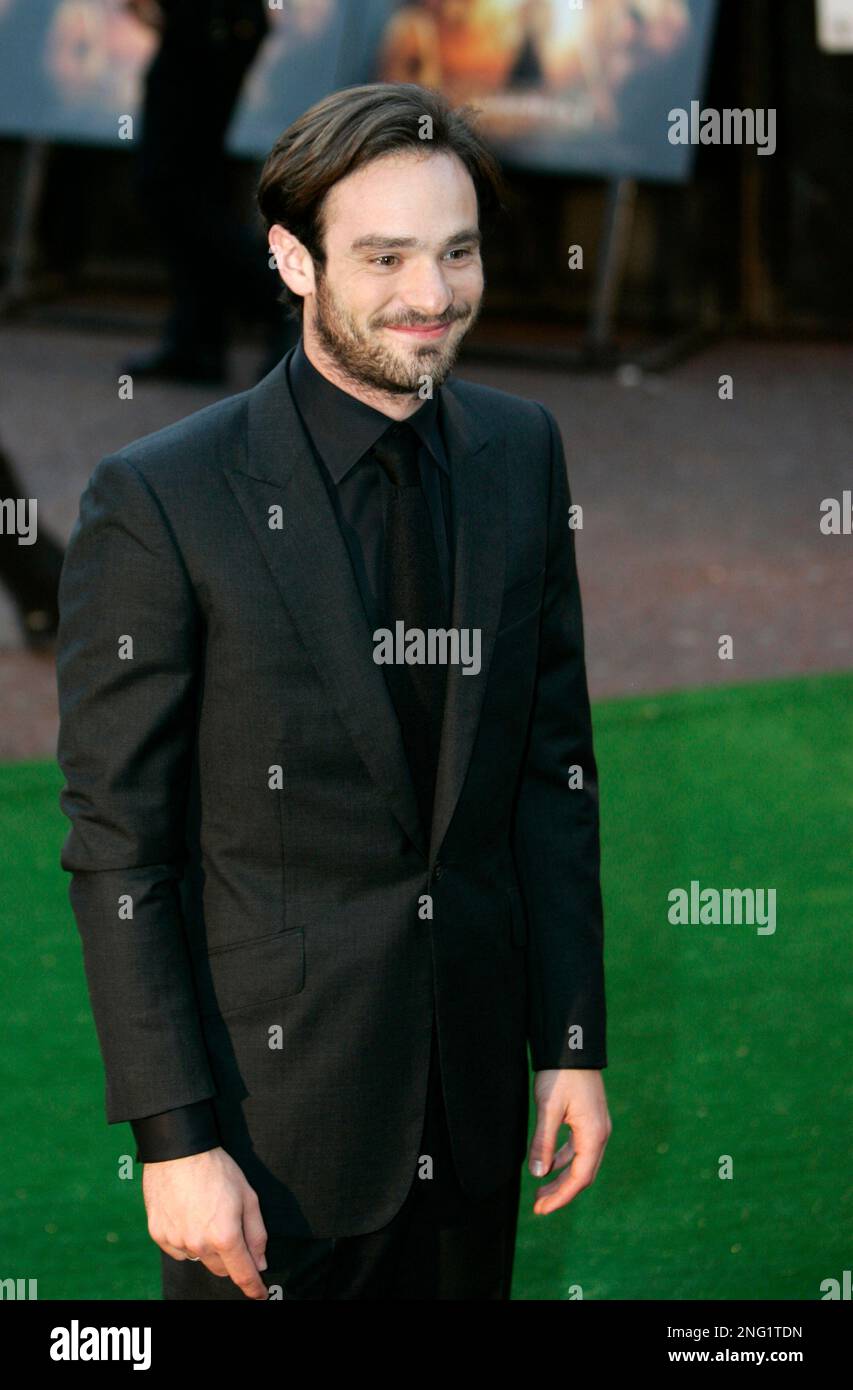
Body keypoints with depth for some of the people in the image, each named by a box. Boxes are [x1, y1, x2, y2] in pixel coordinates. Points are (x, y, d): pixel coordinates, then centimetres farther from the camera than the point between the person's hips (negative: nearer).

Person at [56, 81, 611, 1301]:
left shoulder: (521, 453, 2)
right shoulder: (158, 502, -14)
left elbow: (554, 757, 8)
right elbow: (119, 849, -11)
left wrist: (571, 1041, 6)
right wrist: (174, 1139, -13)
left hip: (474, 1091, 4)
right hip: (274, 1103, -4)